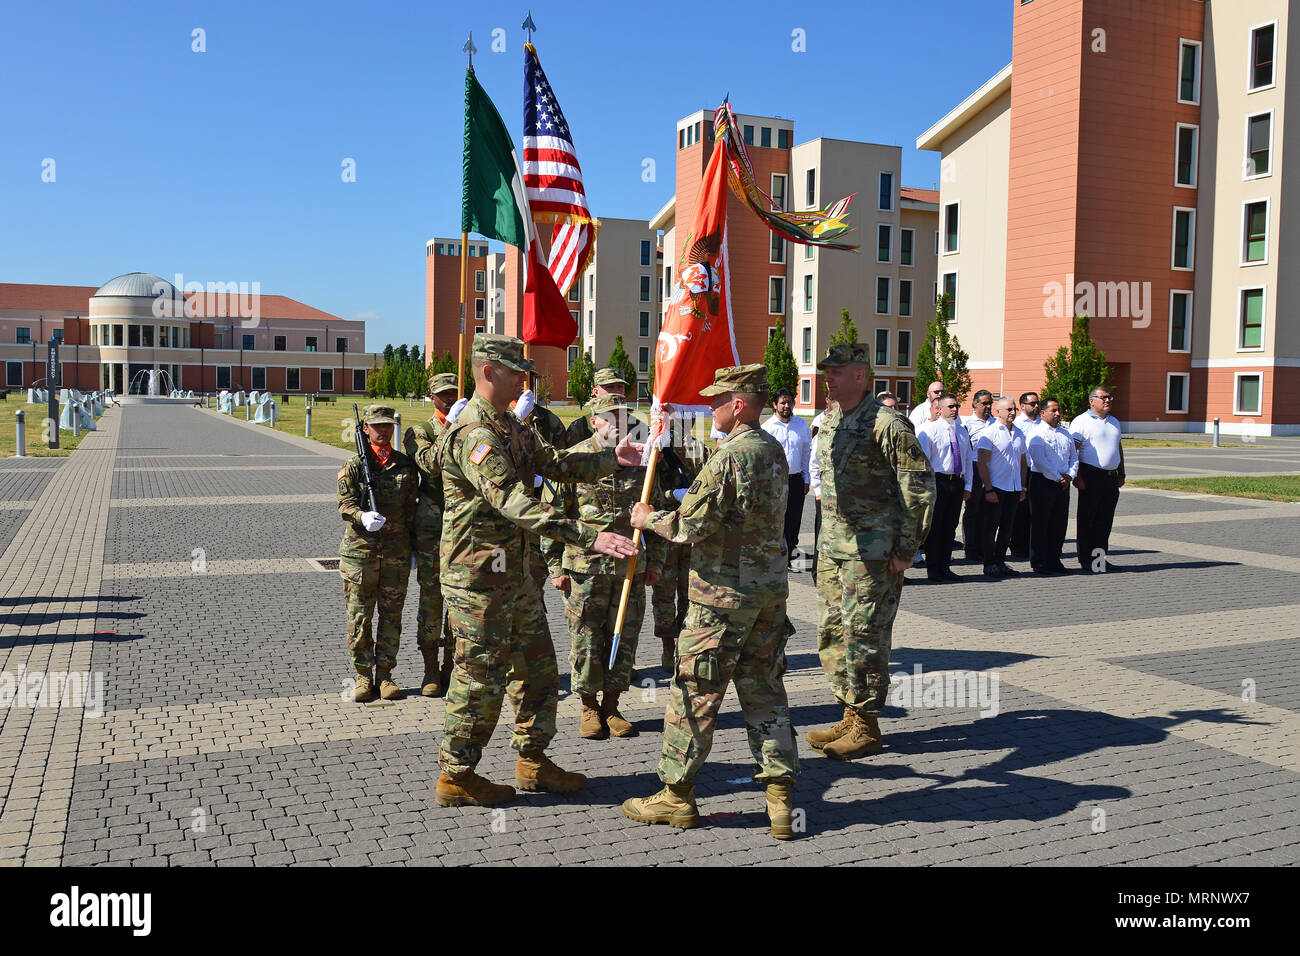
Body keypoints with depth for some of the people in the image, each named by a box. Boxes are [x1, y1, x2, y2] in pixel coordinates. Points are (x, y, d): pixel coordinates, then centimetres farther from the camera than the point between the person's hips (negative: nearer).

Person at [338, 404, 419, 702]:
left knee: (391, 615, 7)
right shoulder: (354, 465, 1)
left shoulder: (405, 465, 9)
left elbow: (411, 509, 12)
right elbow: (345, 502, -6)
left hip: (396, 554, 2)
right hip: (360, 549, -2)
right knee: (359, 616, 2)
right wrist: (363, 517, -27)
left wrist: (412, 548, 11)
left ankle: (385, 673, 18)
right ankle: (363, 675, 14)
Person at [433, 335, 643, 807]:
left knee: (537, 667, 16)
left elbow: (555, 464, 16)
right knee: (480, 678, 1)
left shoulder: (512, 427, 12)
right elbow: (516, 504, -33)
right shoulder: (474, 435, -22)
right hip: (478, 577, -10)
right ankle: (455, 777, 16)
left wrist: (611, 458, 1)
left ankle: (533, 761, 29)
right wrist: (589, 536, -39)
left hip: (514, 571, 10)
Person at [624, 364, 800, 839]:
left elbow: (692, 526, -20)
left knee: (695, 692, 4)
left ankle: (677, 794, 14)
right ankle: (781, 795, 12)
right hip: (771, 587, 8)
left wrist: (648, 519, 0)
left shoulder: (730, 458, -19)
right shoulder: (774, 450, 9)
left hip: (725, 591, -8)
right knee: (764, 689, 13)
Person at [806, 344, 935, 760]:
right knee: (831, 633, 12)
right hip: (832, 546, 8)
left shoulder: (887, 424, -13)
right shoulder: (829, 421, 12)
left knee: (863, 634, -3)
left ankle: (867, 727, 10)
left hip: (872, 550, -8)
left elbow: (920, 487, -14)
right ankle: (850, 717, 25)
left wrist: (905, 549, -14)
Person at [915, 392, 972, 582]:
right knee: (934, 527, -1)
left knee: (950, 527, 10)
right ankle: (933, 569, 6)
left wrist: (967, 486, 12)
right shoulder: (929, 429, -4)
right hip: (938, 482, -6)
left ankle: (945, 567, 18)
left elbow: (968, 459, 19)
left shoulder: (962, 431, 15)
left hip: (957, 483, 6)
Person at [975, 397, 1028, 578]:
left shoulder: (1018, 433, 13)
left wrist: (1023, 487, 15)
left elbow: (1023, 462, 21)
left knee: (1007, 527, 10)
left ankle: (1000, 562, 18)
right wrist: (988, 489, -16)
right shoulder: (990, 432, -8)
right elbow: (981, 462, -12)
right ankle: (989, 564, 5)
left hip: (1014, 489, 6)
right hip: (995, 487, -6)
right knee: (990, 527, -1)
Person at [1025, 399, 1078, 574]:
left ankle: (1054, 560, 16)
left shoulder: (1066, 435, 17)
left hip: (1062, 483, 7)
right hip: (1042, 482, -6)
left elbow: (1074, 458, 18)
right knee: (1040, 523, -3)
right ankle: (1039, 562, 2)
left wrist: (1070, 475, 0)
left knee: (1060, 523, 8)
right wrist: (1058, 477, -12)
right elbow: (1040, 461, -14)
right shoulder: (1036, 435, -6)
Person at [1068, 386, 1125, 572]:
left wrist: (1121, 474, 19)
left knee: (1105, 519, 9)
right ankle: (1086, 559, 4)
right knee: (1086, 519, -1)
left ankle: (1101, 556, 18)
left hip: (1111, 477, 7)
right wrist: (1077, 476, -16)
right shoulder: (1081, 421, -5)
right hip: (1091, 476, -6)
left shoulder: (1114, 422, 18)